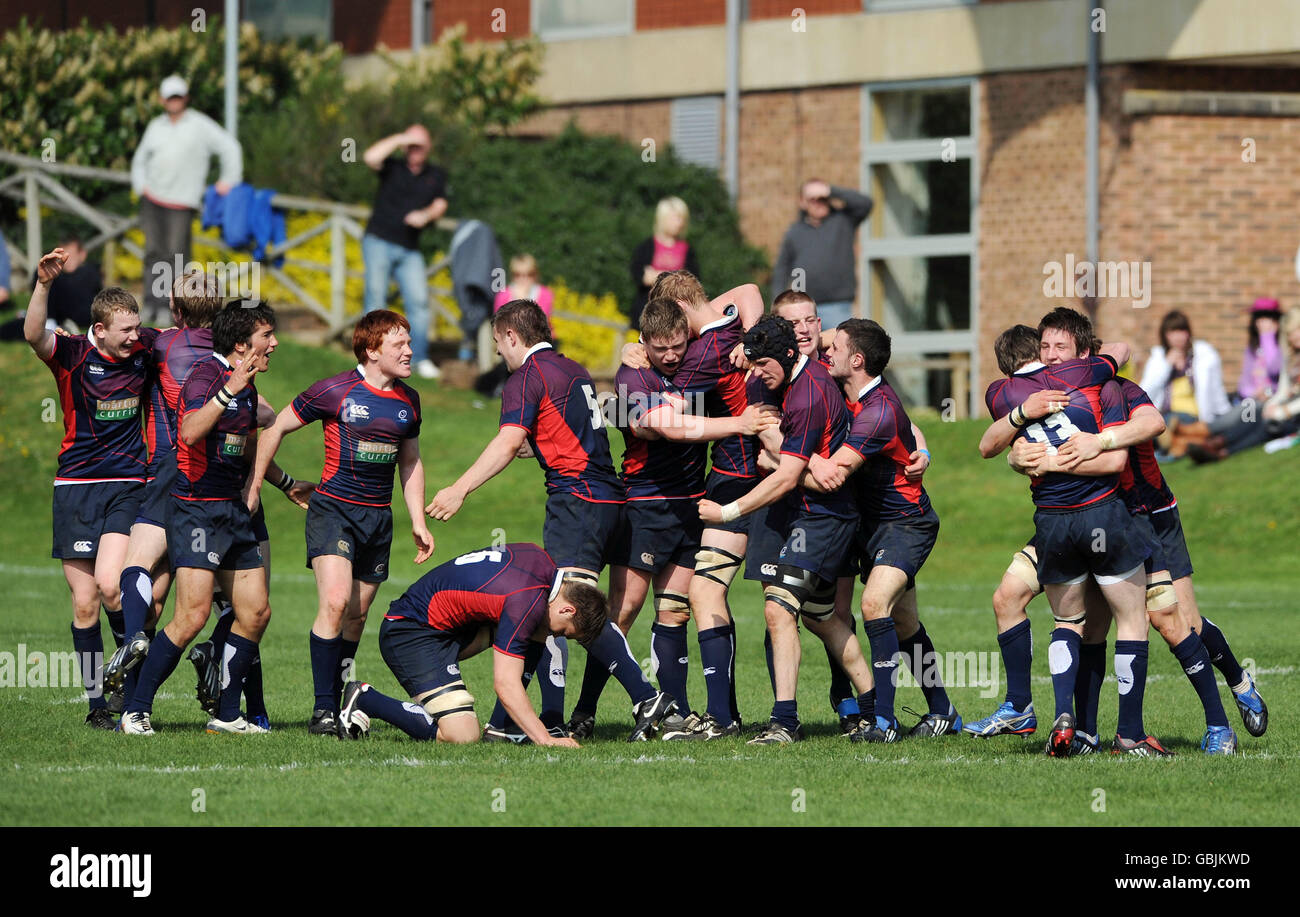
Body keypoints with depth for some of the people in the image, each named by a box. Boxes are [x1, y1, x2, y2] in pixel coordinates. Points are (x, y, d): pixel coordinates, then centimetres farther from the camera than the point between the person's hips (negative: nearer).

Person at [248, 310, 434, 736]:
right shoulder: (335, 391, -9)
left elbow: (410, 461, 22)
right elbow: (276, 429, 1)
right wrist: (252, 488, 2)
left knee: (357, 616, 8)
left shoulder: (408, 400, 8)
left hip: (379, 517, 6)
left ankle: (337, 704, 20)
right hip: (333, 509, -6)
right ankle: (323, 709, -17)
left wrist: (419, 523, 16)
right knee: (335, 602, -20)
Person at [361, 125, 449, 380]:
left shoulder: (436, 175, 15)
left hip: (410, 249, 3)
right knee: (376, 294, -8)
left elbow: (440, 205, 4)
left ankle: (419, 358, 0)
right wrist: (399, 140, -12)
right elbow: (371, 157, -15)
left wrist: (426, 215, -18)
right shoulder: (393, 169, 5)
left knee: (419, 299, -6)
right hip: (379, 241, -3)